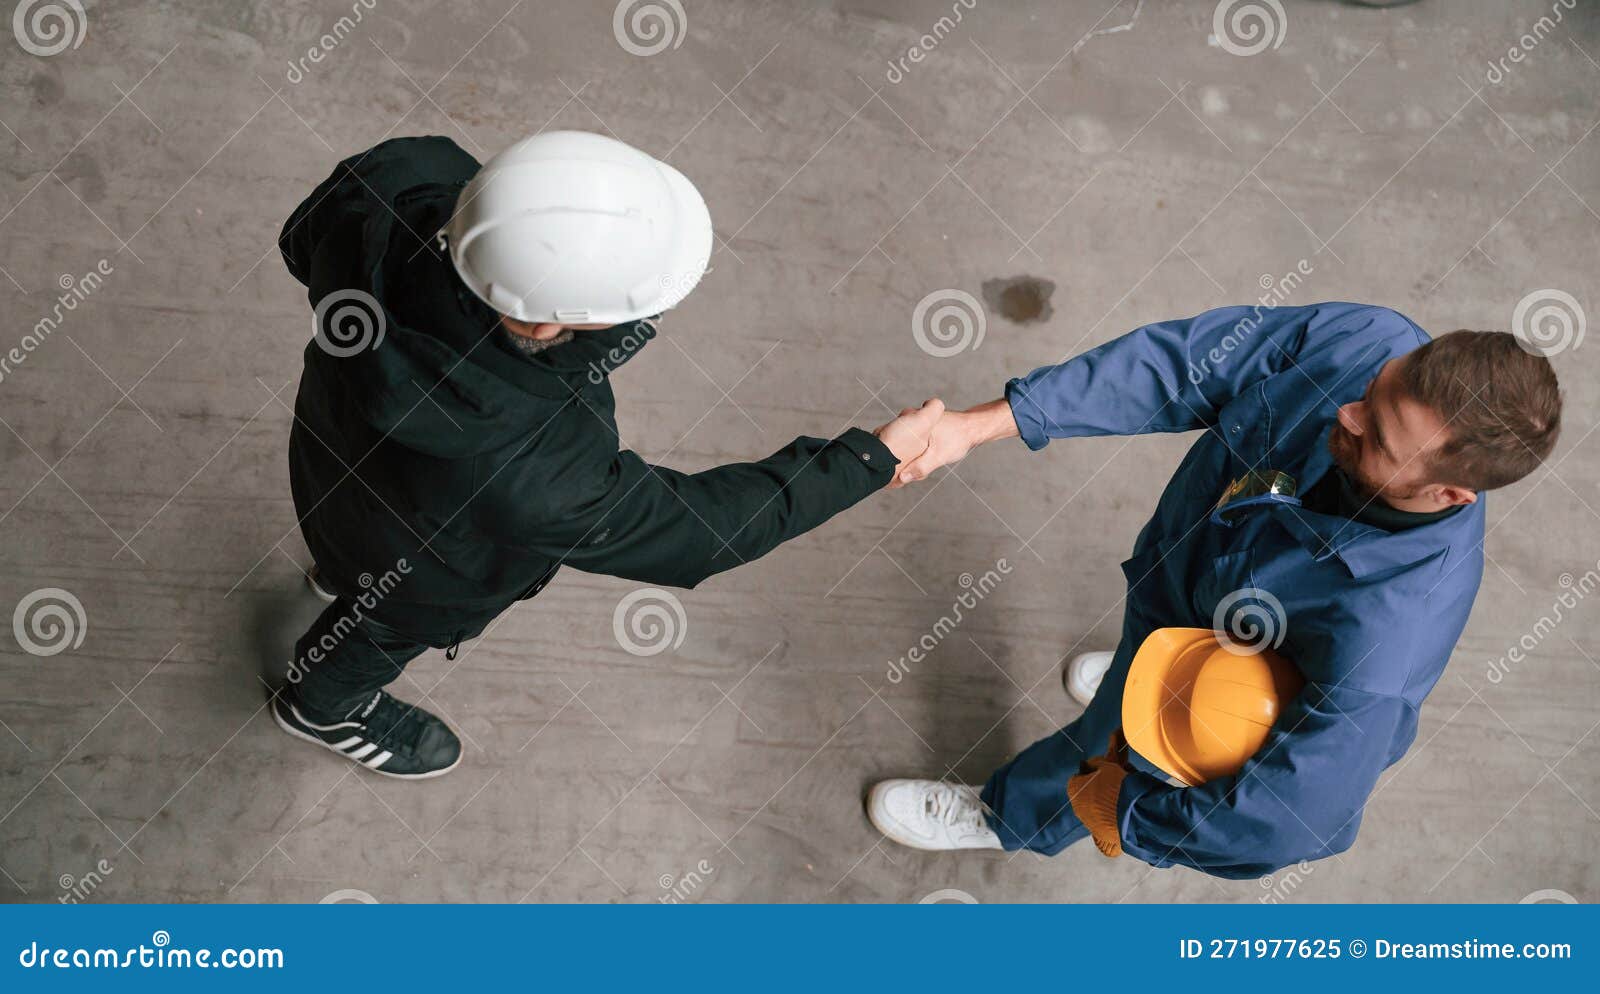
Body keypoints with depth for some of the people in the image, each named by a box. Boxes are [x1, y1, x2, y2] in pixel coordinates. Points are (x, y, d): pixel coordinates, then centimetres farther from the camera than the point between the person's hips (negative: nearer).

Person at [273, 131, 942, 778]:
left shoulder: (392, 179, -37)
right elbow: (692, 530, -31)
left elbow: (303, 244, -11)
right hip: (409, 556, -4)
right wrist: (873, 458, -23)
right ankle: (325, 707, 66)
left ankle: (341, 571, 75)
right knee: (395, 624, 32)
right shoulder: (518, 474, -50)